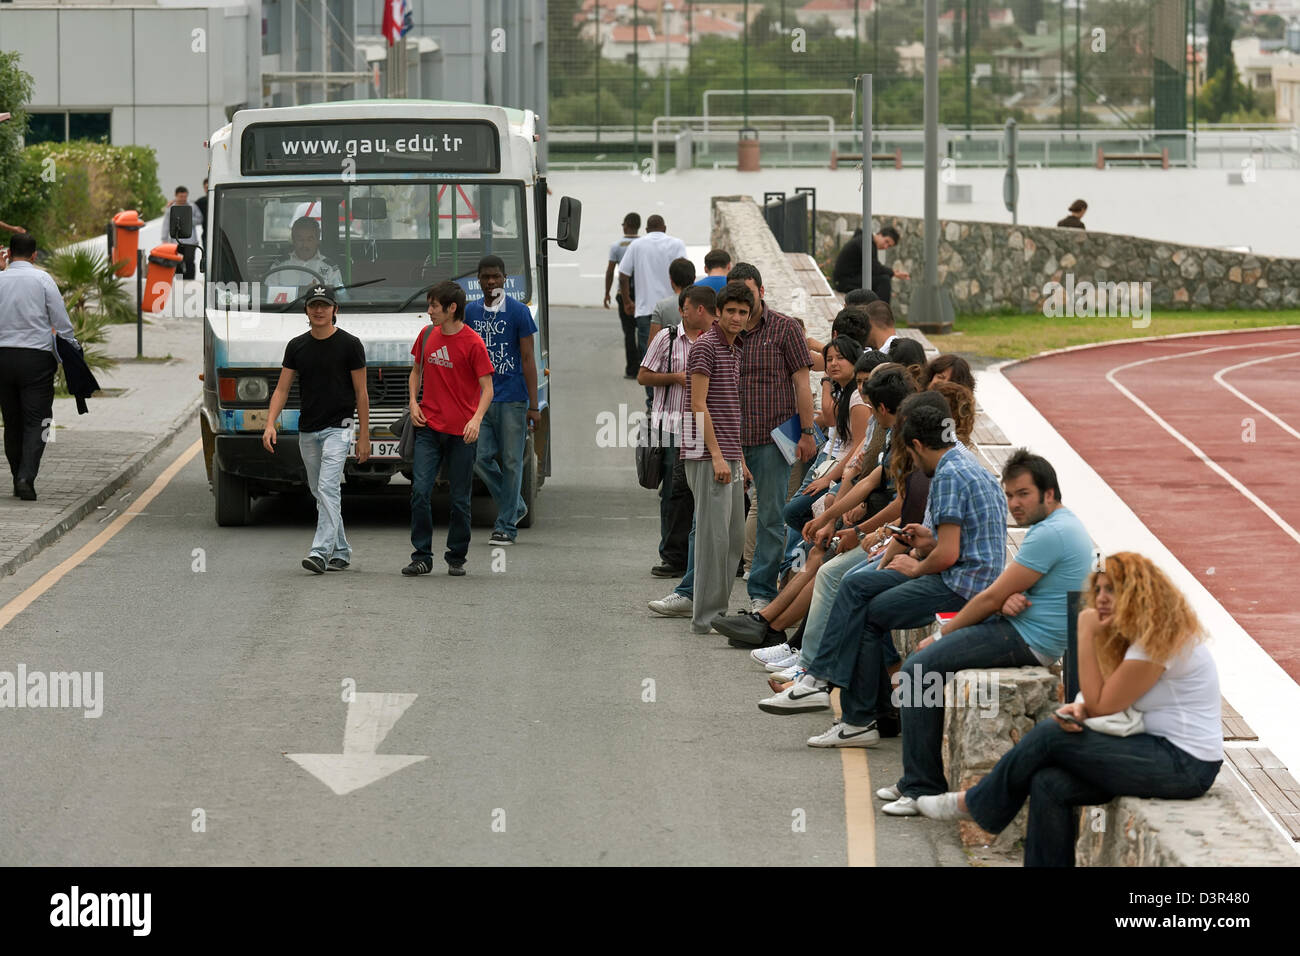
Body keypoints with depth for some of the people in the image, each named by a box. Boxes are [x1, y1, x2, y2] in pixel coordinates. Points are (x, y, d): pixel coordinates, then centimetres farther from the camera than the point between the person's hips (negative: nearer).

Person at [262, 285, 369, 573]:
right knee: (321, 493, 10)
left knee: (327, 488, -18)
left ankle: (321, 552, -25)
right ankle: (341, 552, 21)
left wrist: (364, 436, -4)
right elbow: (282, 388, 6)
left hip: (338, 428, -5)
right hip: (307, 431, 5)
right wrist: (270, 424, -9)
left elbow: (361, 393, -2)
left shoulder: (349, 344, -5)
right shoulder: (296, 346, 7)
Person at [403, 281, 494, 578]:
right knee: (420, 491, -7)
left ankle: (456, 558, 16)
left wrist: (476, 420, -23)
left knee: (460, 499, 3)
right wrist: (413, 402, 5)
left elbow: (487, 388, -7)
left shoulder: (472, 343, -8)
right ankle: (421, 557, -2)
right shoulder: (427, 336, 7)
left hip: (461, 431, -3)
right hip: (428, 427, 3)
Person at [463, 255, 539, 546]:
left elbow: (528, 359, -4)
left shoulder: (519, 312, -3)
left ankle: (507, 525, 5)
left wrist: (534, 405, -8)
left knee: (511, 461, -1)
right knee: (481, 457, -2)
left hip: (512, 399, -4)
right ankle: (515, 506, 19)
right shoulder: (470, 312, 9)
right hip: (480, 399, 4)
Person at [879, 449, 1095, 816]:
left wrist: (942, 634, -4)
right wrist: (1010, 600, -7)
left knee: (919, 668, -15)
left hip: (1029, 641, -11)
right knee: (923, 659, 17)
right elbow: (1004, 595, 19)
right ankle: (916, 781, 17)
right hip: (1025, 630, 11)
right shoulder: (1063, 525, 15)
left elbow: (992, 597, -16)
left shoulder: (1050, 534, -20)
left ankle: (924, 790, -12)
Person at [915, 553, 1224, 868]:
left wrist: (1086, 635, -11)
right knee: (1051, 784, -8)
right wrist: (1080, 709, -11)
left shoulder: (1160, 641, -17)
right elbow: (1108, 705, 12)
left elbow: (1100, 705, -13)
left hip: (1184, 764, -9)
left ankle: (973, 803, 9)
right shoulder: (1140, 635, 15)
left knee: (1050, 736, -10)